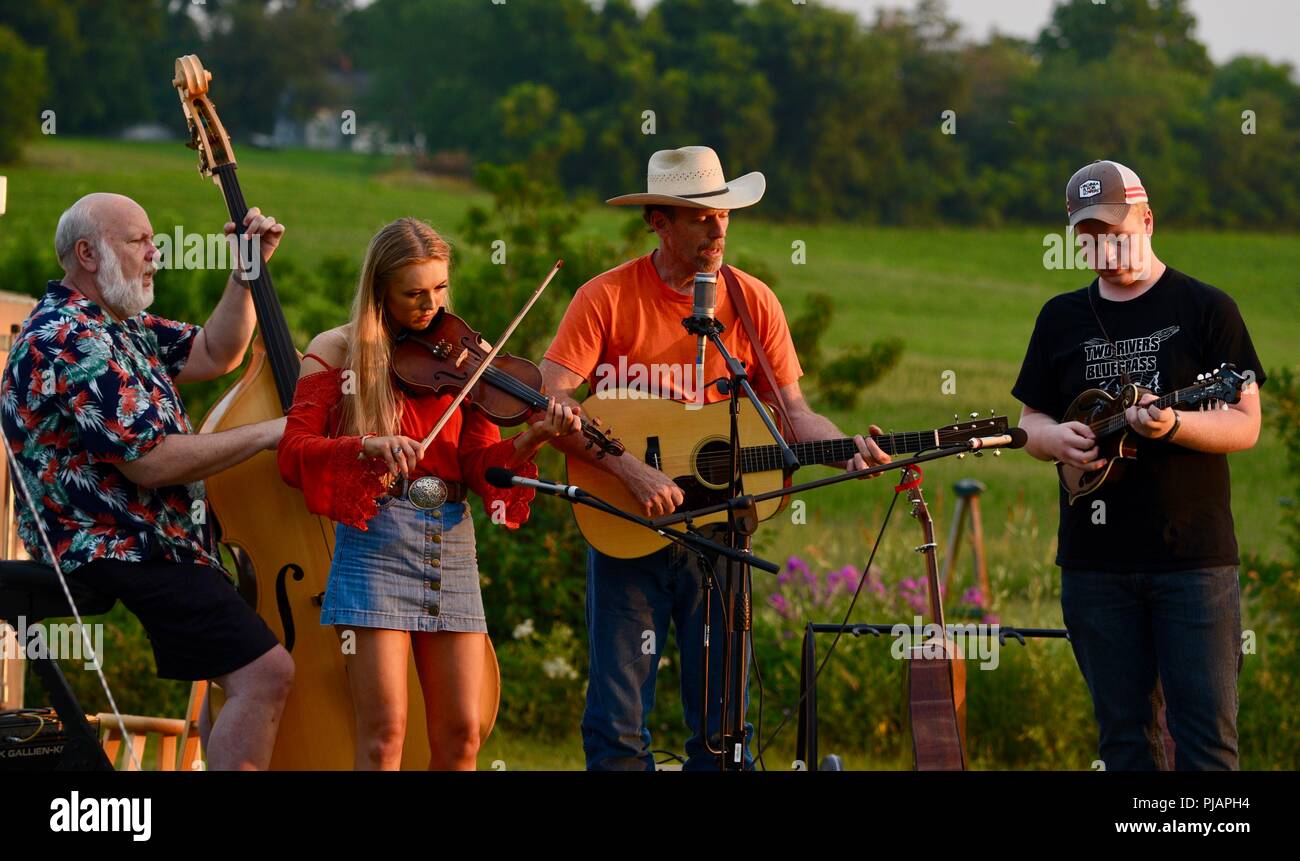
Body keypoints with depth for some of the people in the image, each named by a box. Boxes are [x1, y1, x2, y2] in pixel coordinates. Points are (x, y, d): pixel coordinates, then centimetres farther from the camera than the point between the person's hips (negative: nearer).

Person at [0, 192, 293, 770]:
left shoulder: (119, 328, 14)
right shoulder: (72, 343, -19)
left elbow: (213, 355, 19)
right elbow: (151, 463, -23)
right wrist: (264, 435, -16)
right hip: (115, 553, -12)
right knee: (265, 673, -21)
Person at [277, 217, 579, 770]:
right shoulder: (338, 351, 4)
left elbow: (479, 464, 3)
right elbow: (293, 453, -5)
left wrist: (530, 441, -17)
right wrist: (369, 446, -23)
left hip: (451, 541, 4)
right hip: (375, 538, -3)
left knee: (460, 735, 1)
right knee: (385, 731, -10)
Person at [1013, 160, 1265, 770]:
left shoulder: (1204, 308, 1)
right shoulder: (1062, 318, 13)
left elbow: (1245, 426, -4)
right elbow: (1030, 421, 17)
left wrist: (1172, 425, -22)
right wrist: (1056, 438, -6)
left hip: (1192, 554, -4)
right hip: (1094, 559, 4)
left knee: (1206, 732, -8)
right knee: (1120, 732, 6)